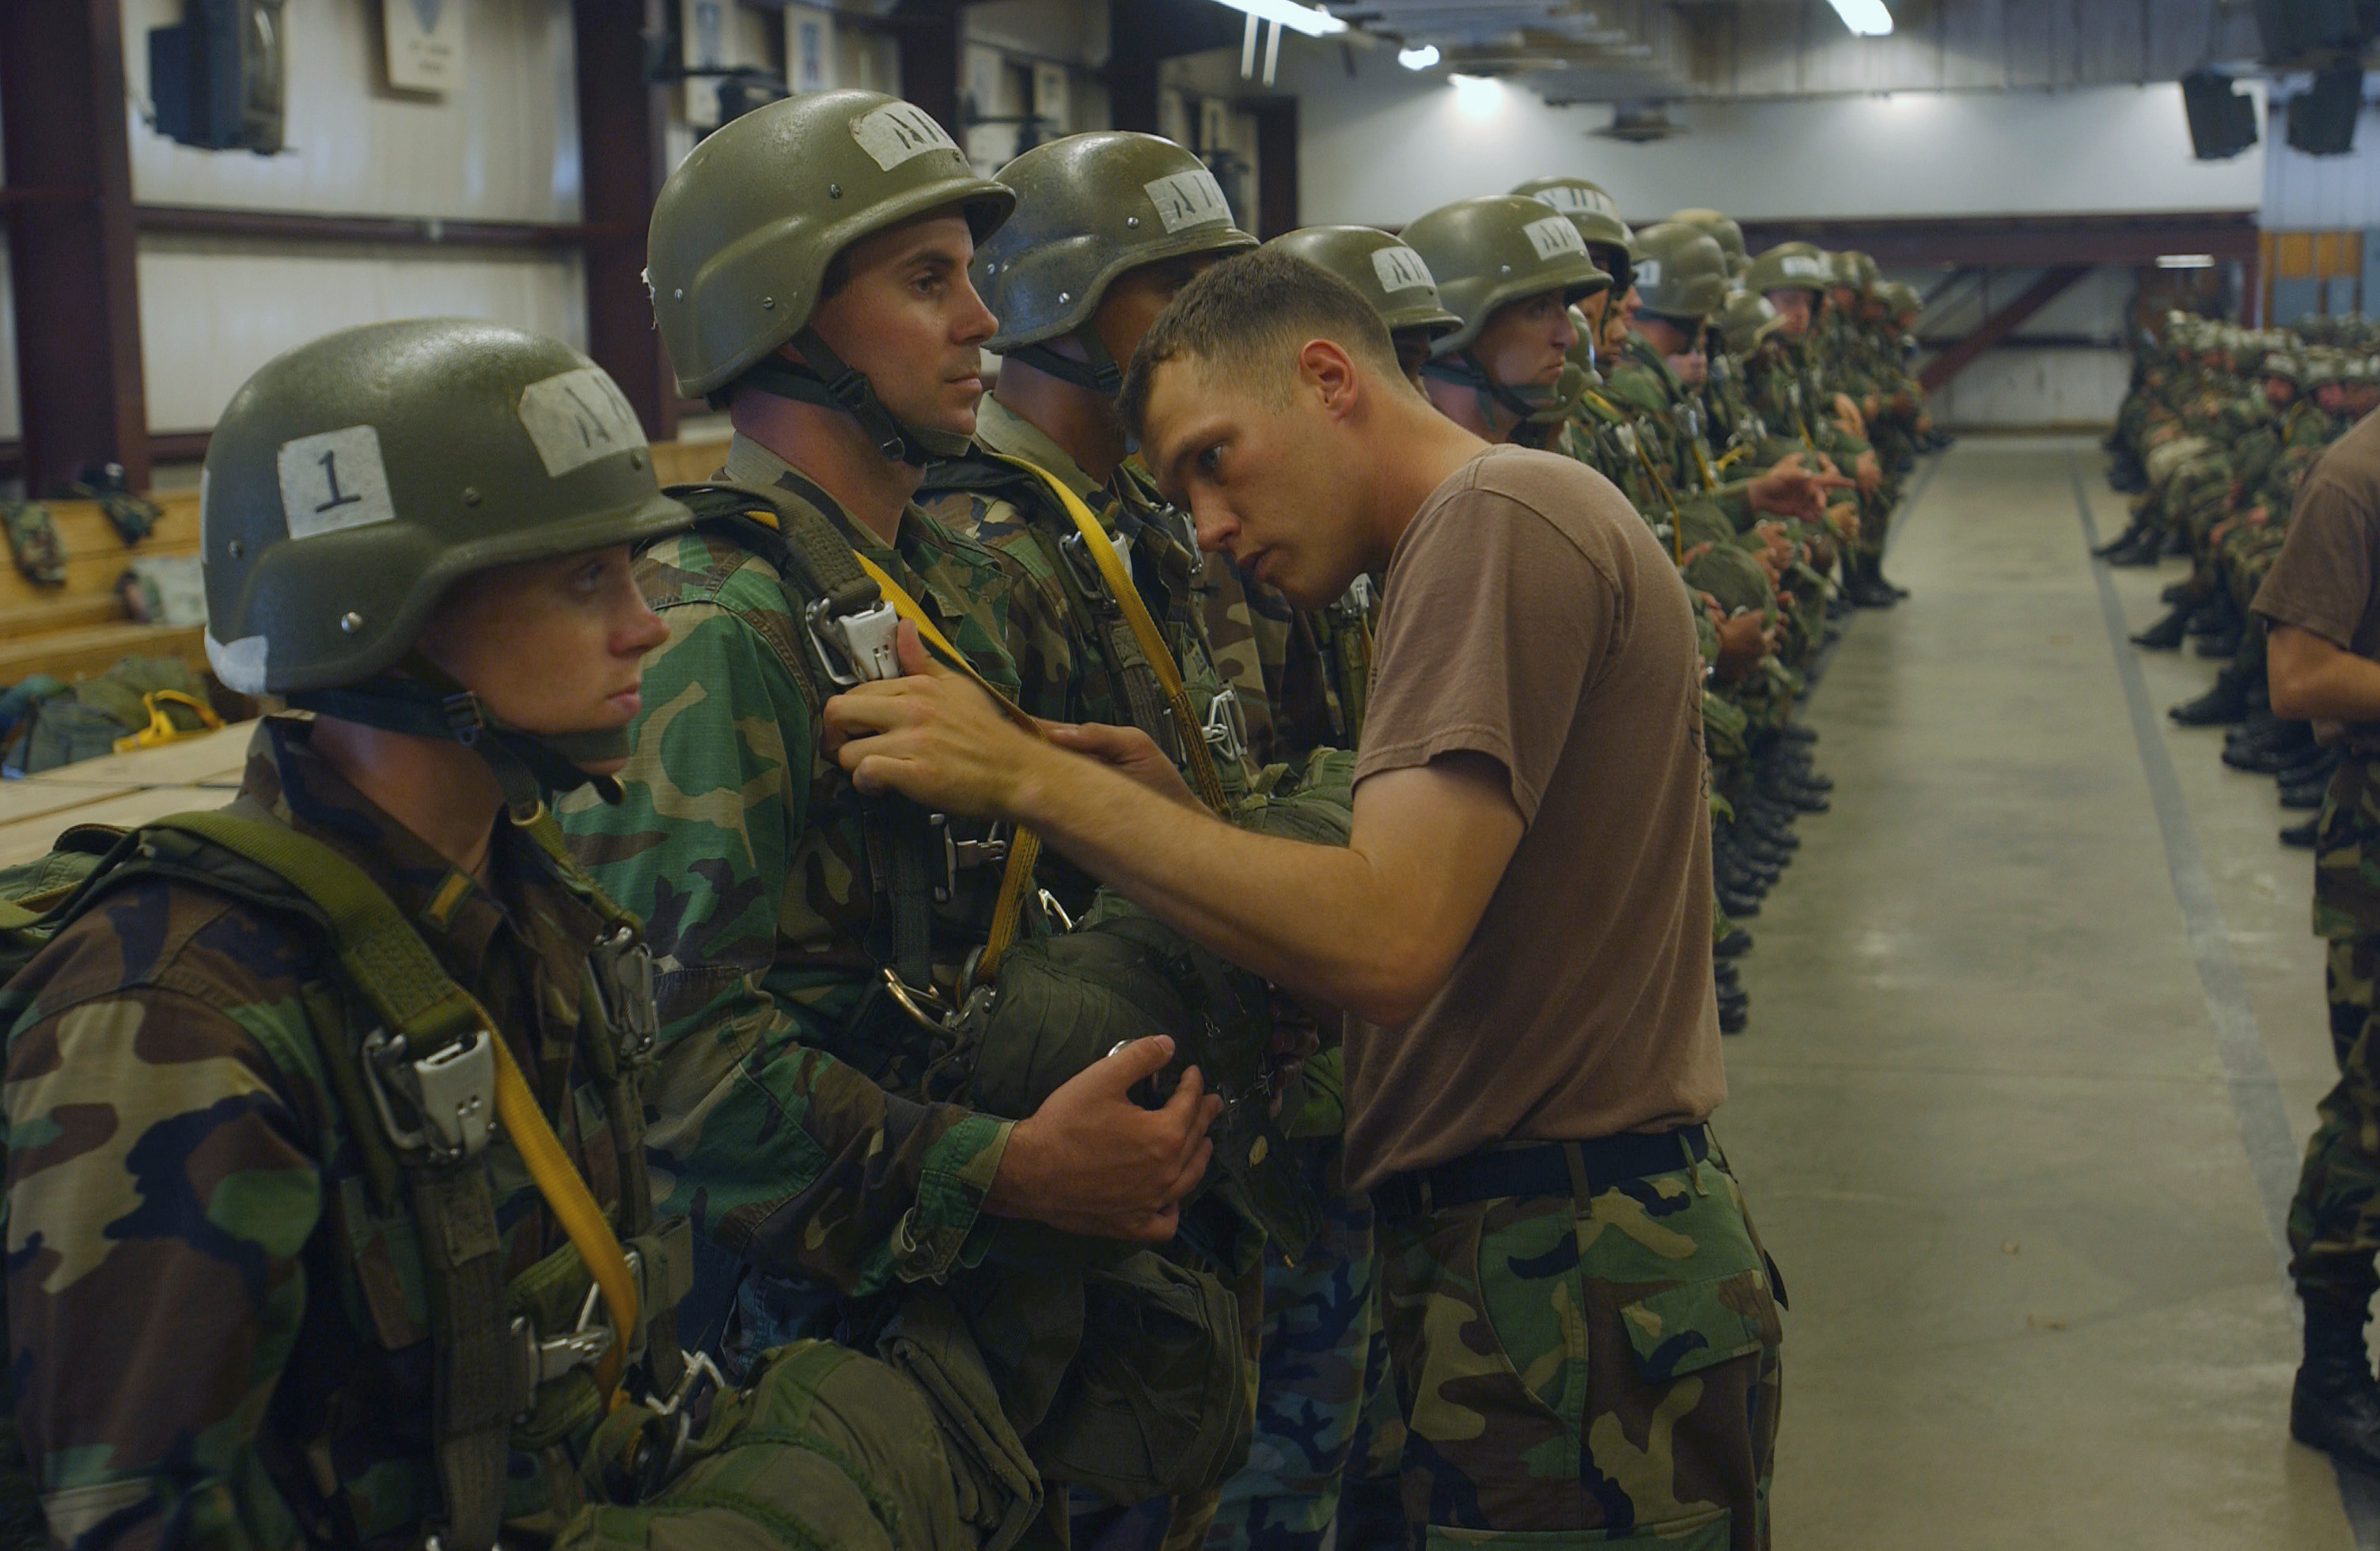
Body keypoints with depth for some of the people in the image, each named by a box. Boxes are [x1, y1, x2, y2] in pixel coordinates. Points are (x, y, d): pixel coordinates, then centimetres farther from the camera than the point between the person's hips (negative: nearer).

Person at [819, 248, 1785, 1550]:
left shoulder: (1503, 516, -13)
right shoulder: (1515, 520, 19)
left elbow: (1386, 944, -25)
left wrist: (1035, 779, -21)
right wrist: (1177, 808, 3)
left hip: (1572, 1306, -10)